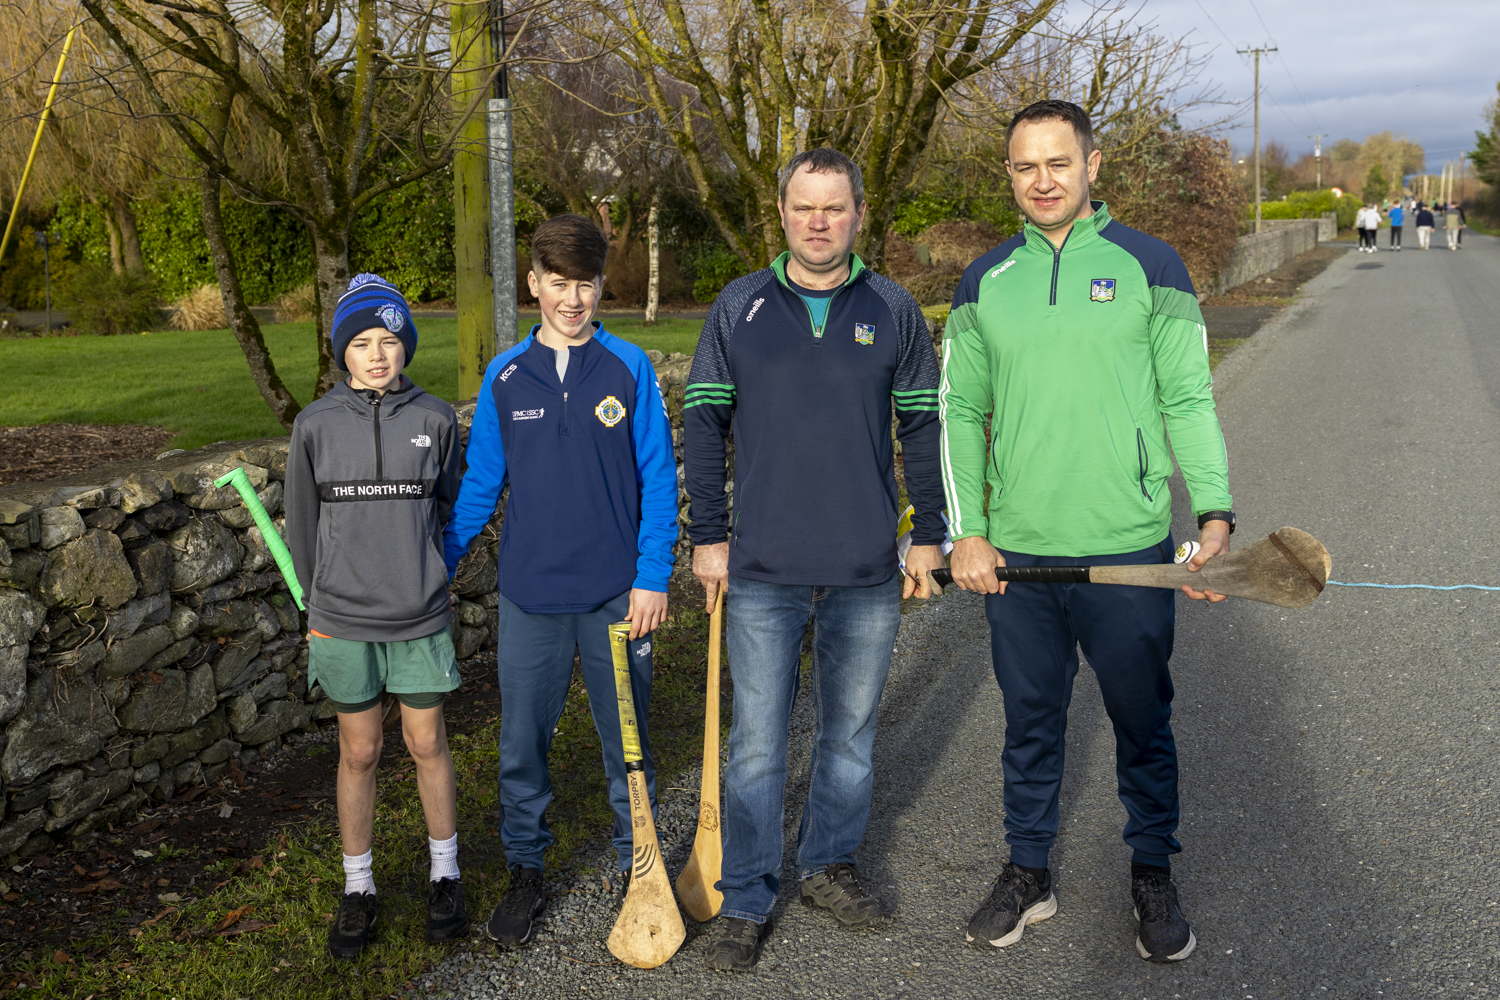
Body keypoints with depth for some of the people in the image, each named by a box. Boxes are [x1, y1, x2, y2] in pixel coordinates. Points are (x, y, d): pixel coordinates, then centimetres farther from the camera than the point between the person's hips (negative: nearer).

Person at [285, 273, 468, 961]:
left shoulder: (435, 418, -2)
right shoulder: (316, 425, -2)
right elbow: (303, 523, 5)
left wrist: (424, 576, 8)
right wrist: (318, 608, 6)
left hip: (419, 615, 0)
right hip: (342, 620, 0)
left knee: (427, 744, 9)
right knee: (358, 753, 10)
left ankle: (445, 873, 28)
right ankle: (357, 887, 25)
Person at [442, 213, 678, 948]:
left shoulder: (629, 369, -2)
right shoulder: (504, 377, 3)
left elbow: (658, 478, -1)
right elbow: (480, 485, 9)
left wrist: (652, 577, -7)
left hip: (615, 594, -1)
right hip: (529, 594, 2)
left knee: (627, 742, 10)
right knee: (522, 744, 10)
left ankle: (637, 868, 26)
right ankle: (524, 873, 26)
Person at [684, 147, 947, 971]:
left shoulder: (894, 311, 3)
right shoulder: (737, 309, 1)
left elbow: (924, 427, 8)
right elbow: (703, 424, 4)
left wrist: (929, 535, 6)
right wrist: (707, 537, 0)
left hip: (868, 570, 1)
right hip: (763, 570, -1)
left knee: (851, 730, 14)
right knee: (756, 744, 3)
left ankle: (828, 865, 33)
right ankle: (745, 900, 16)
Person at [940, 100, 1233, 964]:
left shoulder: (1150, 266, -1)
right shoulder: (986, 283, 6)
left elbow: (1190, 399, -1)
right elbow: (959, 411, 8)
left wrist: (1216, 516, -12)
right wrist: (967, 531, 0)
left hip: (1130, 554, -2)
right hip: (1016, 554, 2)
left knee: (1143, 723, 11)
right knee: (1031, 722, 14)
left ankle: (1154, 875, 30)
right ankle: (1029, 874, 30)